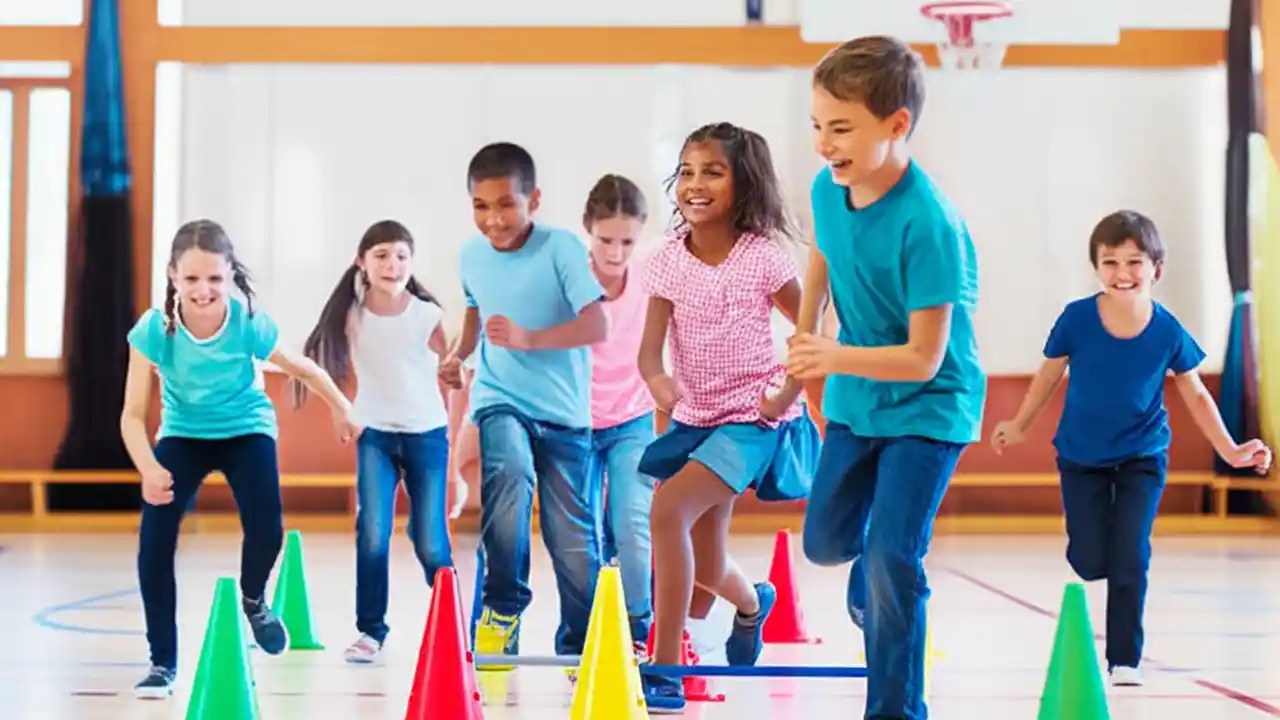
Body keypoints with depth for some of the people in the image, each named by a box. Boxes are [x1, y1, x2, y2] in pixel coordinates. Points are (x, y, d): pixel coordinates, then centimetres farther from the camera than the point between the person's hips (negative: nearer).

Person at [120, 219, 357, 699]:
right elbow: (133, 414, -25)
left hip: (246, 429, -1)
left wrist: (341, 409, 8)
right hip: (184, 434, 1)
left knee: (266, 528, -23)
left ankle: (254, 600, 15)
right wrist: (149, 469, -43)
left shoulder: (250, 326, -28)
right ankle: (163, 663, -4)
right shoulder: (154, 330, -27)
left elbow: (302, 368, -8)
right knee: (154, 535, -18)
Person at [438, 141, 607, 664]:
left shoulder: (561, 248, -15)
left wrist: (528, 339, -35)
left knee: (573, 534, 1)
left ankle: (580, 645, 23)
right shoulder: (472, 255, 1)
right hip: (500, 400, 2)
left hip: (563, 410, -2)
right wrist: (459, 353, 8)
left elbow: (596, 327, -24)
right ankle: (502, 607, -16)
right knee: (510, 474, -31)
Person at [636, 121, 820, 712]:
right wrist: (658, 381, -29)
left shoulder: (764, 257, -11)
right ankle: (753, 603, 53)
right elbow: (649, 350, -8)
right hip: (693, 419, 5)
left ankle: (664, 667, -20)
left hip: (752, 420, -5)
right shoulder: (667, 262, -3)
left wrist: (789, 390, -15)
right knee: (705, 569, 13)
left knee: (668, 508, -27)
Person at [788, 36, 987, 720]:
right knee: (825, 541, 17)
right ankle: (872, 581, 51)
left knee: (892, 562, -16)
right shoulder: (827, 189, -11)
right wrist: (804, 329, 22)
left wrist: (838, 357, -41)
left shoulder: (928, 223, -31)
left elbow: (924, 360, -29)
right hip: (856, 400, 7)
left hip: (929, 406, -7)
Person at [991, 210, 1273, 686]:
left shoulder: (1168, 333, -15)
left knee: (1130, 560, -7)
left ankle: (1125, 660, 6)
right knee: (1090, 563, 0)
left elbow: (1196, 396, 0)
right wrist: (1019, 427, 10)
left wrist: (1230, 450, -5)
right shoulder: (1076, 319, -18)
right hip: (1081, 459, 0)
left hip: (1142, 459, 0)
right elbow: (1050, 374, 0)